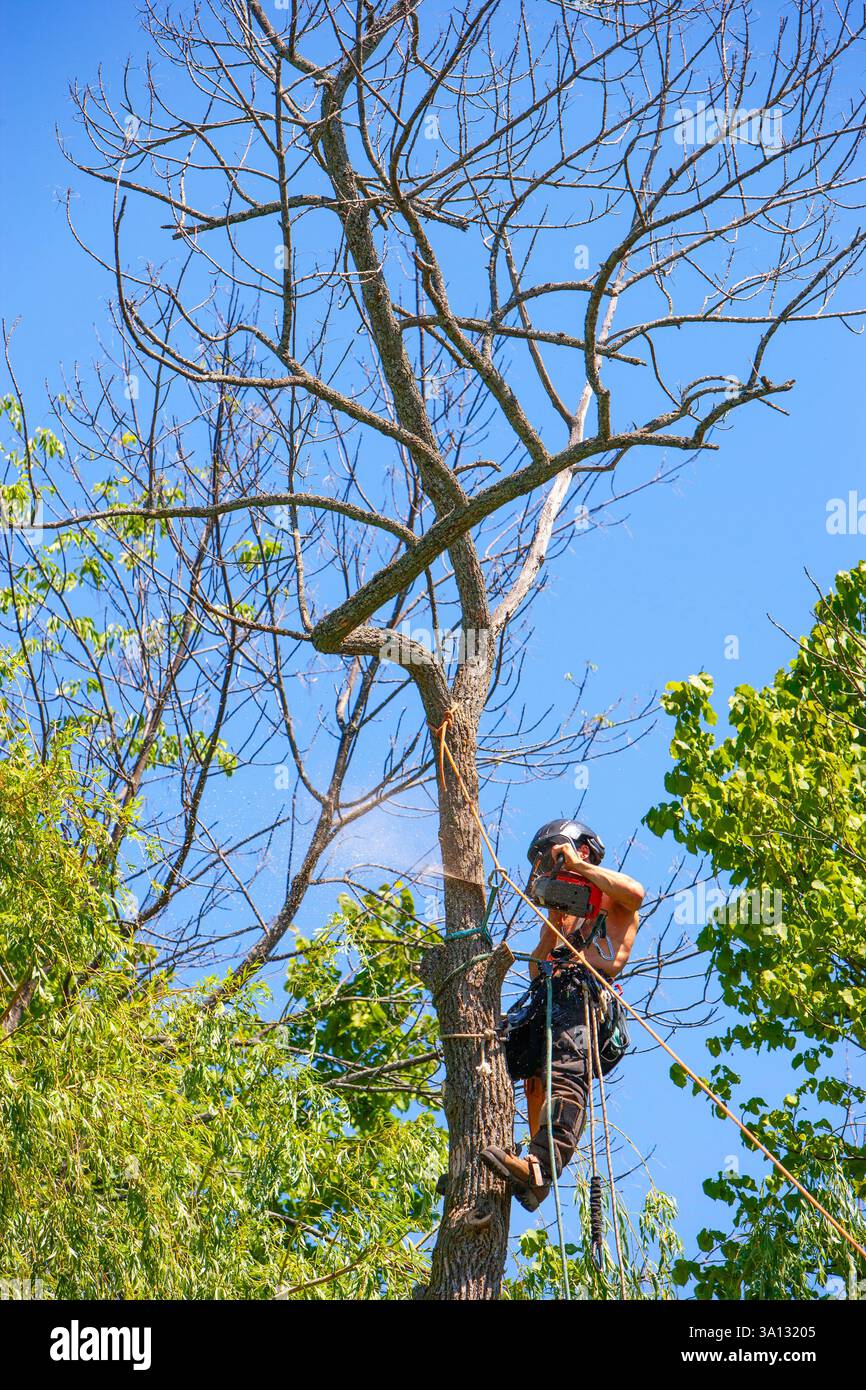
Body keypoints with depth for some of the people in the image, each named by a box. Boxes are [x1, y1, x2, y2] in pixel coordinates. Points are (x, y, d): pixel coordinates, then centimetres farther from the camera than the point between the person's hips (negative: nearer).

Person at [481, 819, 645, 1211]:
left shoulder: (610, 900, 15)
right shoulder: (562, 916, 37)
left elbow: (636, 892, -12)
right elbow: (535, 970, 27)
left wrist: (579, 866, -3)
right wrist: (552, 927, 14)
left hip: (588, 997, -9)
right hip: (550, 1001, 9)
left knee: (564, 1076, -31)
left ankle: (540, 1167, -51)